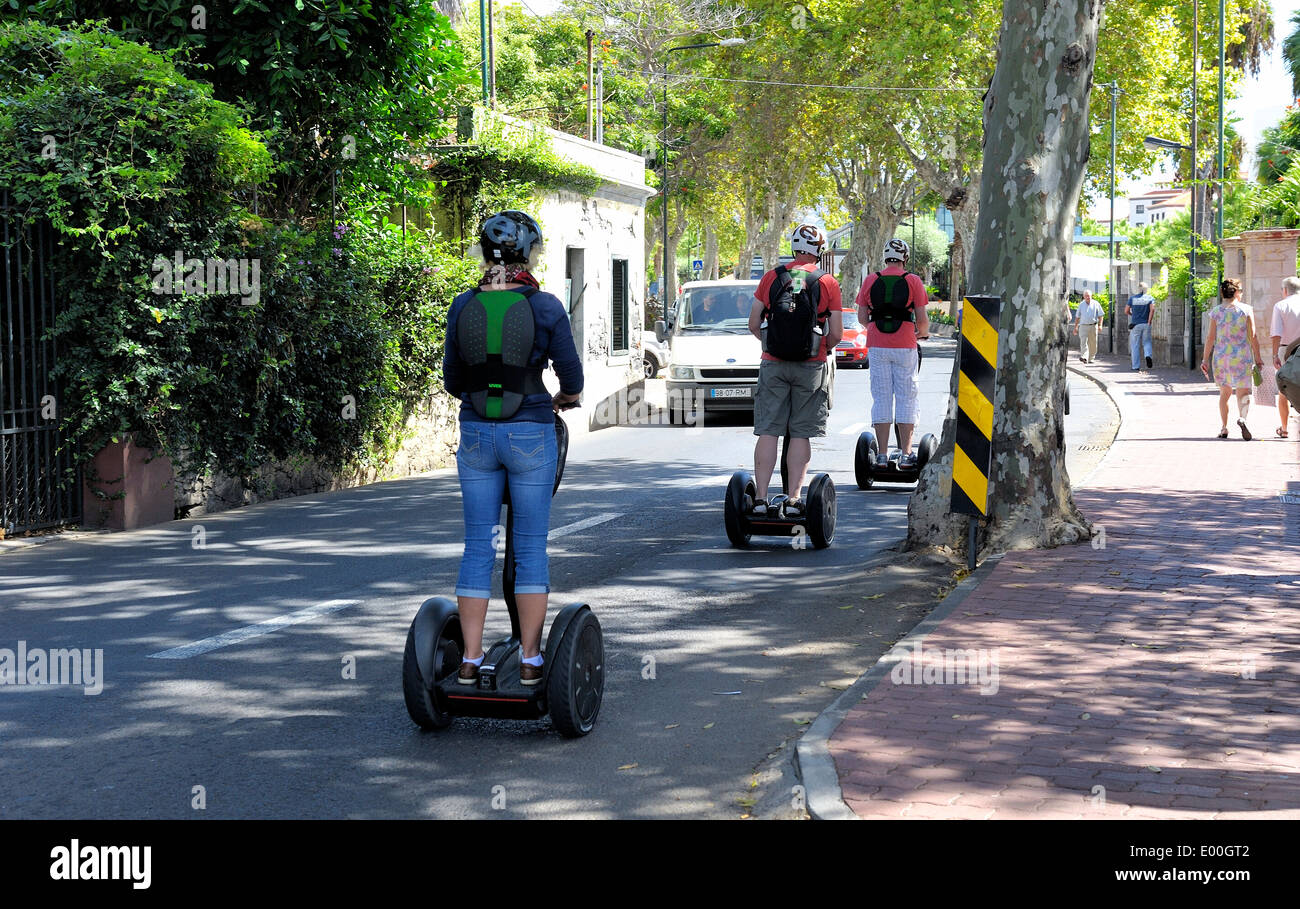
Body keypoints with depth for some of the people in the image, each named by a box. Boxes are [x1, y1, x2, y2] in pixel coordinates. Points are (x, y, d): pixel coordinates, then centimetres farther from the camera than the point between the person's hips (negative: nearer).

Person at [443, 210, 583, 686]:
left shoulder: (463, 305, 0)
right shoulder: (545, 307, -8)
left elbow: (452, 380, 7)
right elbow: (572, 378, -3)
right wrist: (563, 398, 20)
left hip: (475, 433, 3)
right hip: (530, 434, -2)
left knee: (477, 546, 9)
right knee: (531, 549, 6)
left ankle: (470, 660, 10)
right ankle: (530, 662, 8)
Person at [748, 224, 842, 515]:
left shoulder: (771, 278, 3)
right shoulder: (828, 283, -1)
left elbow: (754, 324, 4)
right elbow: (836, 334, -1)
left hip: (773, 364, 1)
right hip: (811, 367, -1)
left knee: (768, 432, 3)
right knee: (801, 435, 3)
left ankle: (761, 497, -1)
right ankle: (793, 498, 1)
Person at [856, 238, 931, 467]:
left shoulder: (870, 281, 4)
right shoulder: (913, 281, -2)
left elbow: (862, 317, 5)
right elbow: (922, 319, -3)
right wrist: (922, 333, 18)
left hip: (877, 346, 2)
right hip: (905, 345, -2)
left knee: (881, 398, 6)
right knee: (906, 398, 4)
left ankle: (882, 454, 4)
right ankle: (905, 454, 3)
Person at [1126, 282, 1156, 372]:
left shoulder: (1132, 298, 3)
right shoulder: (1150, 298, 1)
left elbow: (1126, 311, 2)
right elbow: (1152, 309, -15)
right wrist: (1149, 321, -9)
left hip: (1135, 324, 0)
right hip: (1146, 324, 0)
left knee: (1135, 345, 5)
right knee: (1147, 342, 14)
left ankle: (1136, 366, 2)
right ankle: (1148, 355, -16)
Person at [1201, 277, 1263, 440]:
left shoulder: (1216, 312, 1)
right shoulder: (1246, 311, -2)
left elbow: (1210, 337, -1)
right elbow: (1253, 338, -2)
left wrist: (1205, 359, 3)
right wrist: (1258, 359, 5)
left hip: (1221, 358, 2)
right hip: (1241, 358, -2)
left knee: (1224, 392, 17)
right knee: (1243, 392, 1)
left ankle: (1224, 428, 16)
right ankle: (1242, 418, -29)